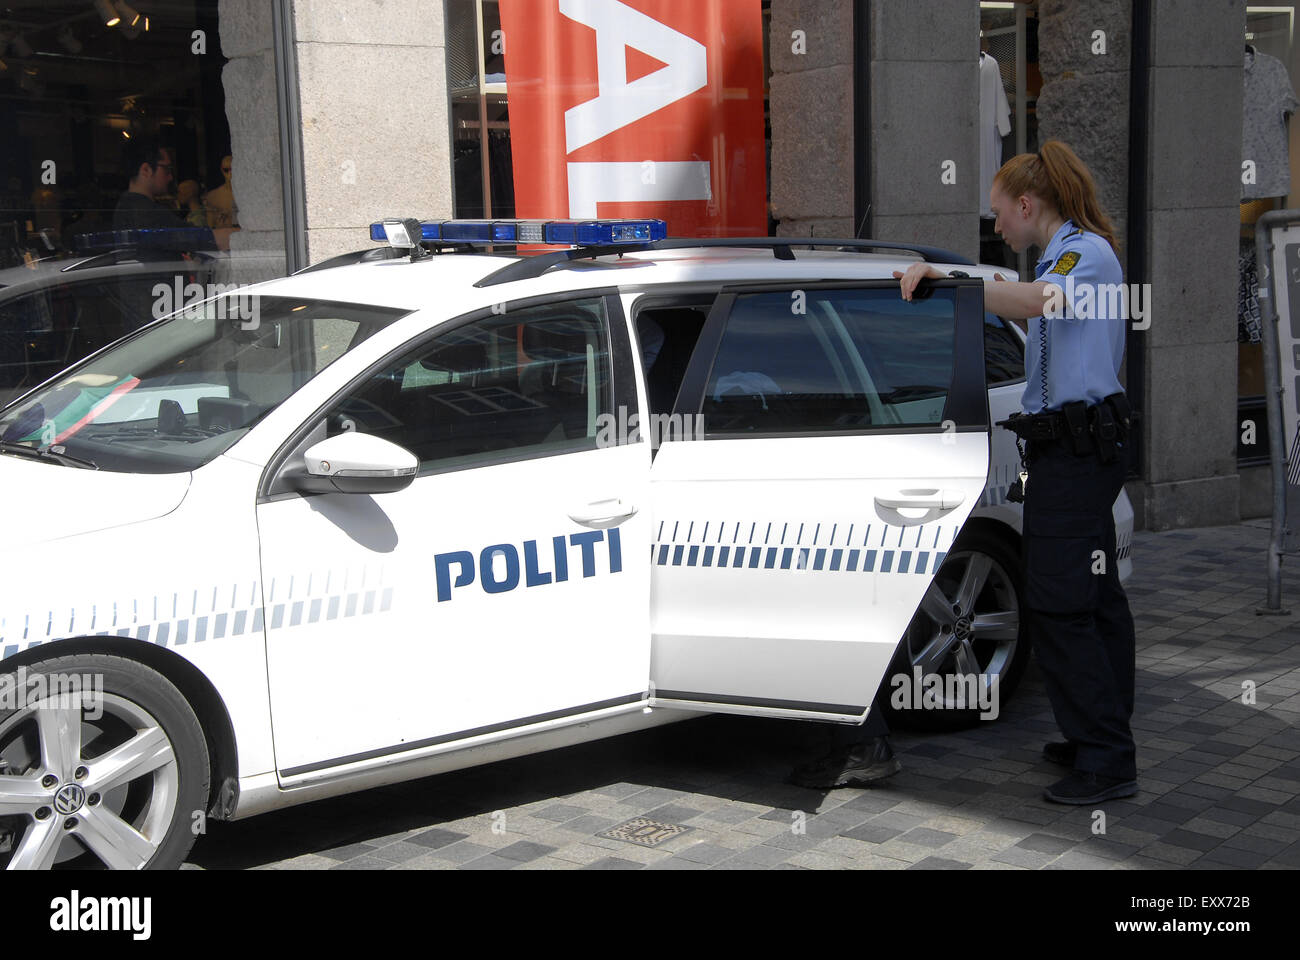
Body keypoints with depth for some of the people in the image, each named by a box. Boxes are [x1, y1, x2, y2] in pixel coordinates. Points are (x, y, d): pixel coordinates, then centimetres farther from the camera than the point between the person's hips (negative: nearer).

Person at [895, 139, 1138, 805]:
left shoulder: (1086, 250, -11)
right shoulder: (1065, 256, 22)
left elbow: (1034, 301, -31)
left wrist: (941, 273, -30)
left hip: (1074, 449, -11)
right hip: (1076, 445, 11)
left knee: (1059, 604, -11)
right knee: (1094, 600, 14)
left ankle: (1105, 761, -6)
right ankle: (1105, 743, 23)